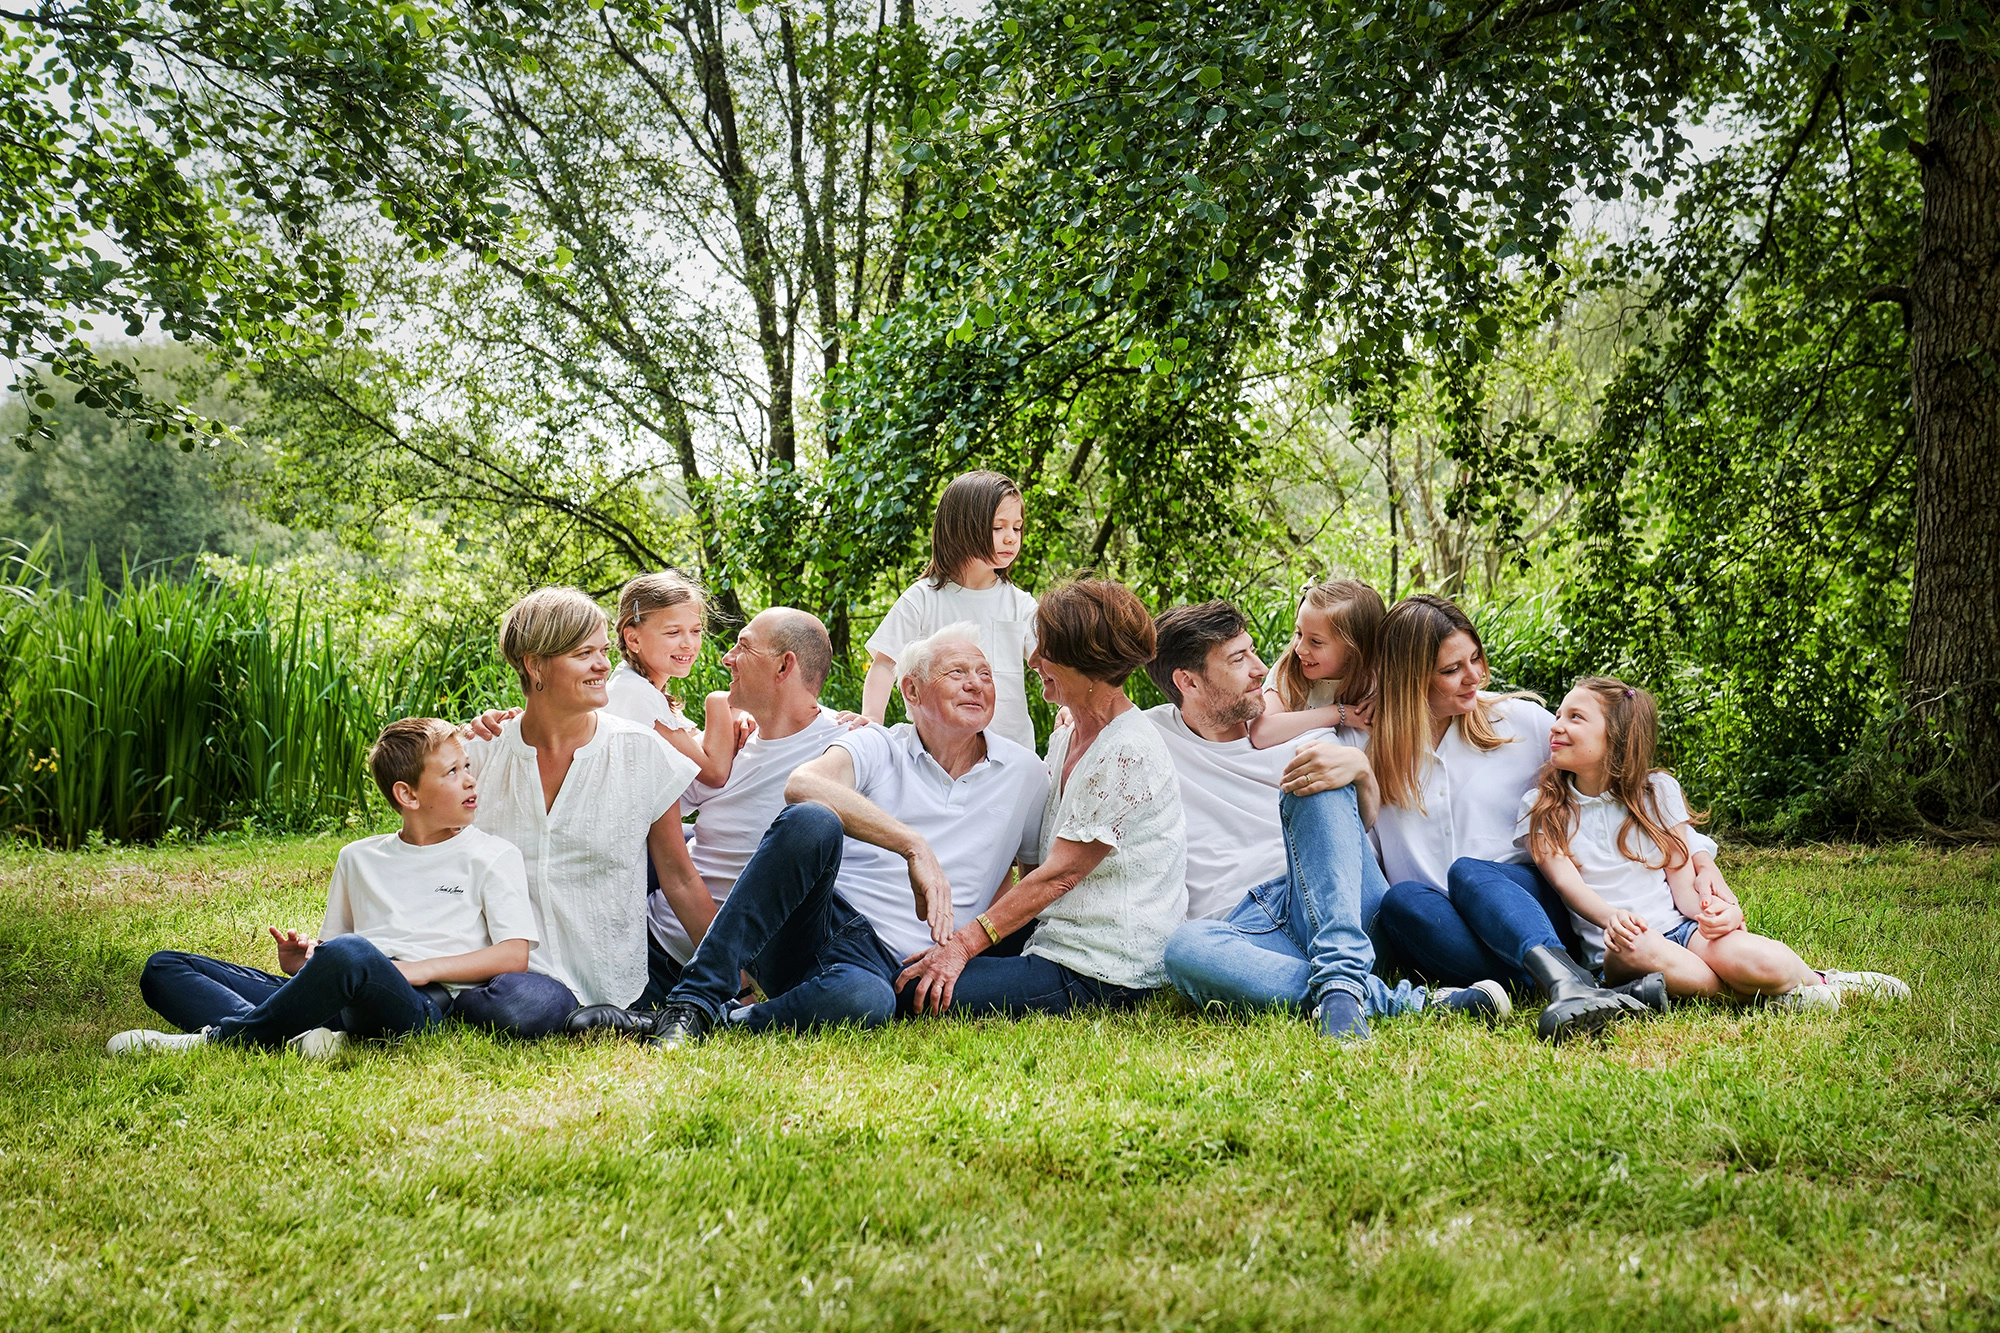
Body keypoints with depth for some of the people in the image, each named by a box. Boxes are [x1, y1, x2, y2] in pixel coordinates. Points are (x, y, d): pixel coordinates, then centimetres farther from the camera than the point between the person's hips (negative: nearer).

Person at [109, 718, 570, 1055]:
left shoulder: (492, 856, 12)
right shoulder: (357, 859, 25)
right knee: (163, 969, -4)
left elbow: (514, 955, 1)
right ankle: (299, 1034, -31)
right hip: (346, 1005, 6)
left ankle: (219, 1037, -21)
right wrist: (302, 963, 5)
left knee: (350, 953, -42)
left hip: (419, 1006, -6)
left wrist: (423, 969, -11)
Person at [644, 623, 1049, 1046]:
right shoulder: (877, 748, 6)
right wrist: (914, 846, -25)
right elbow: (802, 785, -16)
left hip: (880, 965, 0)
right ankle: (698, 1000, -33)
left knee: (869, 1000, -41)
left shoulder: (1025, 774, 14)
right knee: (811, 820, -34)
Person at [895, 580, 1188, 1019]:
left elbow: (1059, 874, -18)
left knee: (916, 995, -21)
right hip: (1053, 937, 9)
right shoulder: (1065, 739, 14)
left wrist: (965, 944, -19)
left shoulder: (1128, 753, -17)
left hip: (1106, 975, -9)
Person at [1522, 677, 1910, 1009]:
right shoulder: (1540, 809, 7)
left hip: (1679, 929, 1)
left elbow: (1683, 887, 5)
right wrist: (1612, 918, -32)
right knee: (1636, 950, -38)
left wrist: (1719, 912, -19)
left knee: (1756, 959, -31)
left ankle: (1814, 982, 2)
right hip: (1612, 949, -1)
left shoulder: (1657, 791, 10)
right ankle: (1757, 988, -20)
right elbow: (1566, 880, -10)